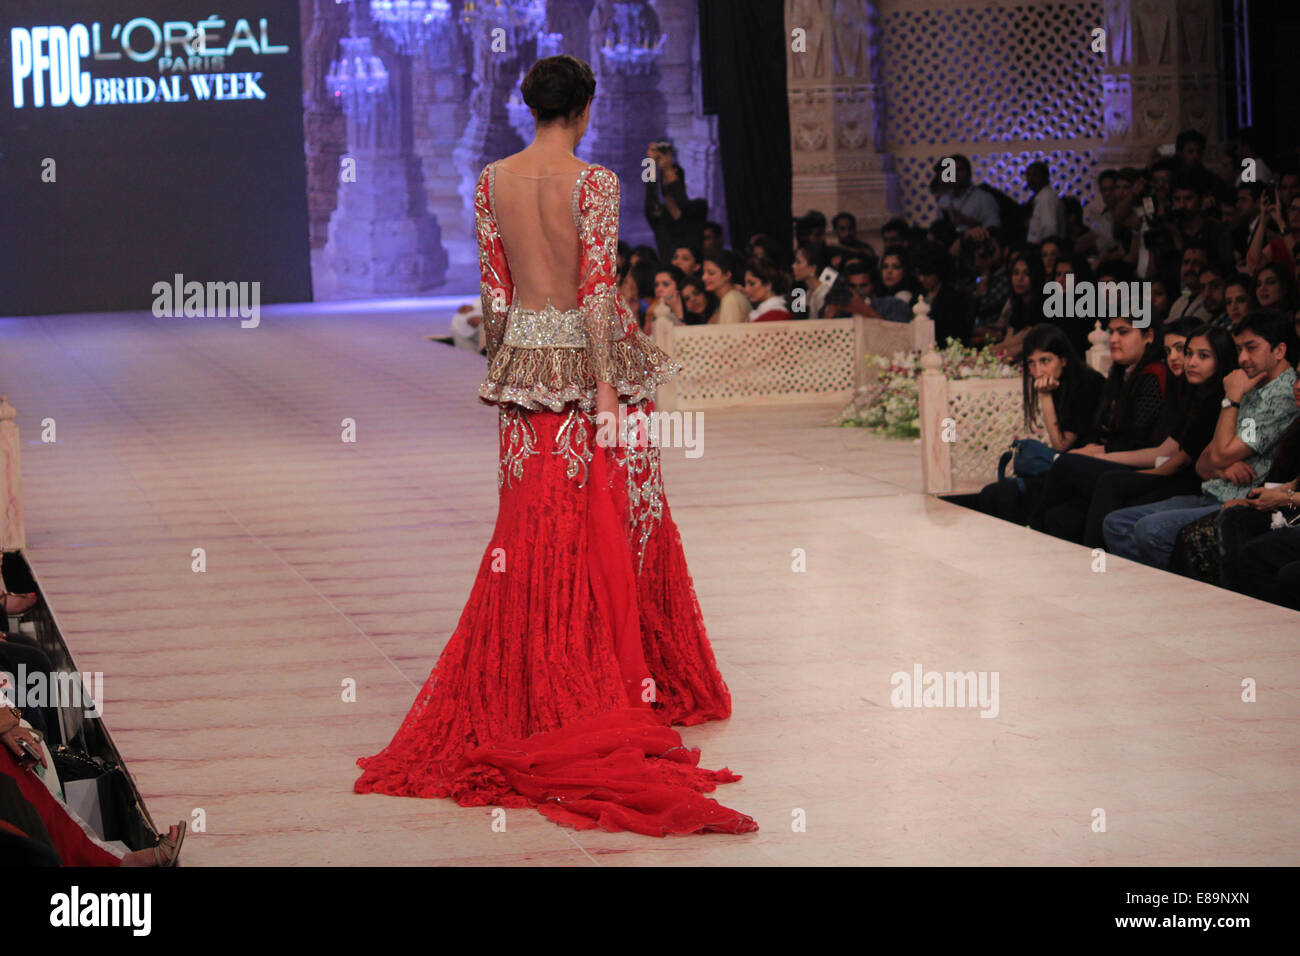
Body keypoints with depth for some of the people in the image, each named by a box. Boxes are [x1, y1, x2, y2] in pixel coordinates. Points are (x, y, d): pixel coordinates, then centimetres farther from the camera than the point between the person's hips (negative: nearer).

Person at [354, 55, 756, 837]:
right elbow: (597, 290, -16)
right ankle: (625, 677, 10)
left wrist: (502, 362, 15)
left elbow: (494, 288, 6)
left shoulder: (493, 181, 2)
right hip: (589, 353, -4)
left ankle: (531, 680, 13)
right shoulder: (594, 182, -12)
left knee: (536, 523, 10)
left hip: (525, 354, 4)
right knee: (611, 520, 5)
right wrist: (606, 390, -16)